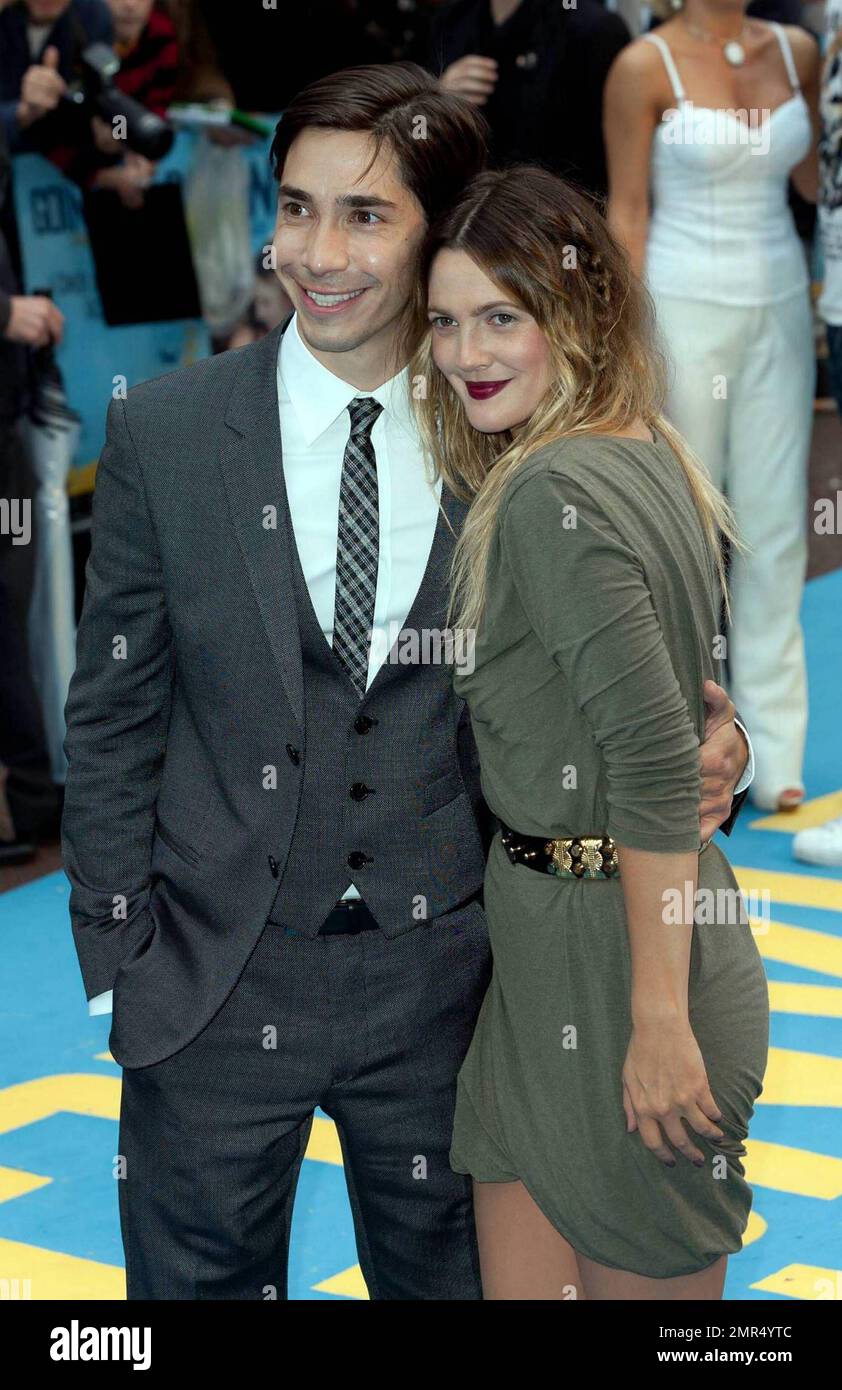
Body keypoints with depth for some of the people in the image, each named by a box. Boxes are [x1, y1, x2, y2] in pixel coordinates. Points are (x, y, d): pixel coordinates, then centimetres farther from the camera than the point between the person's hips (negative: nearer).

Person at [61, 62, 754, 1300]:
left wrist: (708, 750, -16)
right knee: (203, 1281, 14)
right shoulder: (167, 433, -5)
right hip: (216, 986, 0)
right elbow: (113, 712, 0)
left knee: (448, 1276, 18)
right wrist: (117, 959, -2)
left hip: (442, 978, 1)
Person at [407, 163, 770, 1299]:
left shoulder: (554, 496, -18)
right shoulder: (649, 458, 11)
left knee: (635, 1278, 3)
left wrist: (659, 1020, -22)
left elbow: (656, 765, -23)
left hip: (607, 949, -10)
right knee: (518, 1277, 14)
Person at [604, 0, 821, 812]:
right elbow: (626, 213, -5)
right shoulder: (647, 65, -6)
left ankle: (772, 751, 8)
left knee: (776, 523, 3)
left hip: (779, 303, 4)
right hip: (685, 308, -4)